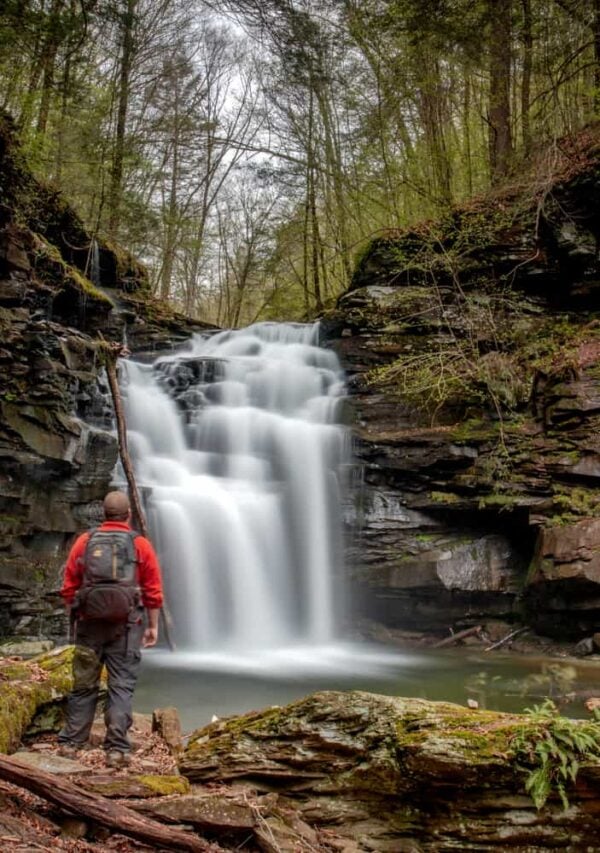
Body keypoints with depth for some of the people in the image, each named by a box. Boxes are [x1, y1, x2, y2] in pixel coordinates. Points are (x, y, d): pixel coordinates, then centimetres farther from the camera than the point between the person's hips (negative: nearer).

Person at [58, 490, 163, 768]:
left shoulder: (84, 541, 4)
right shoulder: (141, 545, -1)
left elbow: (69, 588, 6)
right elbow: (153, 592, -3)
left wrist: (75, 618, 17)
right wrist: (153, 626, 5)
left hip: (89, 623, 2)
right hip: (126, 625, -2)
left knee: (83, 685, 13)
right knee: (121, 687, 4)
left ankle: (70, 744, 20)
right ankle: (117, 750, 3)